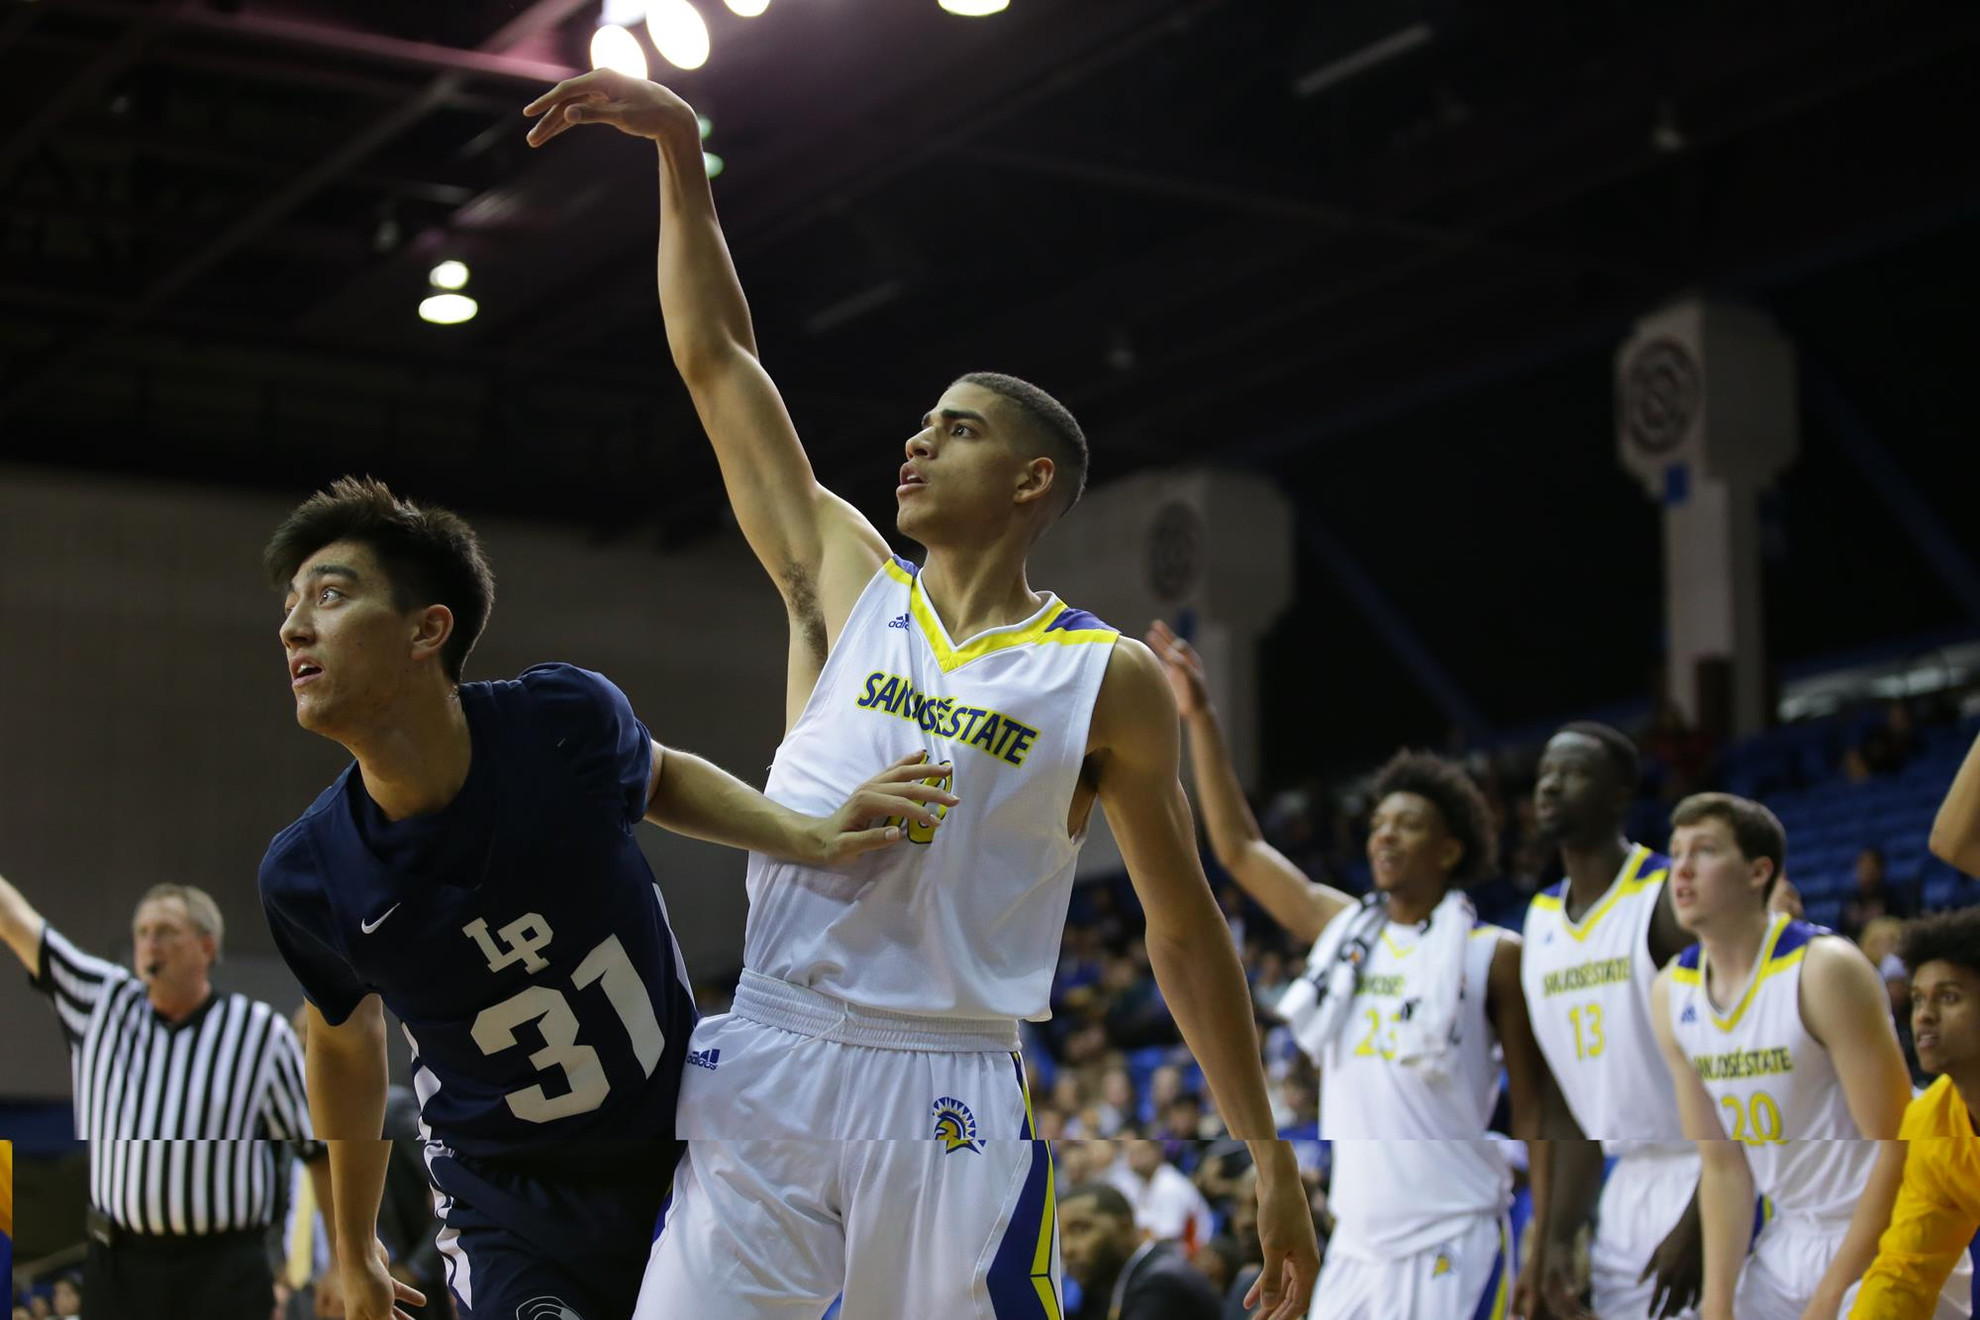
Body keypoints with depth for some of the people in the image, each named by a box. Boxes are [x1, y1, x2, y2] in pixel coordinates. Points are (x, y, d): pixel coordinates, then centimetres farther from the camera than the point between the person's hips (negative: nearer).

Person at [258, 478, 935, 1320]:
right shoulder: (306, 877, -18)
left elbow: (656, 778, 7)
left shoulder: (564, 719, -18)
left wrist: (808, 838, -9)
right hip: (507, 1203, -1)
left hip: (686, 1142, 2)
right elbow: (346, 1038, 2)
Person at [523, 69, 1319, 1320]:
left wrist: (1268, 1156, 6)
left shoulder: (1111, 680, 4)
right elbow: (716, 359, 10)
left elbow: (1184, 929, 8)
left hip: (950, 1097, -2)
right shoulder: (846, 585, 11)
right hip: (771, 1065, 2)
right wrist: (680, 150, 4)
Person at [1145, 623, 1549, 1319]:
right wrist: (1200, 717, 9)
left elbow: (1532, 1107, -1)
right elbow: (1239, 848, 14)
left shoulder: (1493, 955, -2)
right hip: (1357, 1244, 5)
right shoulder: (1342, 930, 11)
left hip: (1455, 1247, -5)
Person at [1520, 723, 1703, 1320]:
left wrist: (1699, 1225, -20)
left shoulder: (1675, 900, -13)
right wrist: (1559, 1236, 8)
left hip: (1712, 1182, -7)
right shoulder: (1541, 921, 11)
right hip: (1628, 1187, 8)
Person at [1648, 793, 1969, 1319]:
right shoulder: (1671, 995, 0)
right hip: (1790, 1243, 7)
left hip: (1882, 1244, -7)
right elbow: (1722, 1165, 3)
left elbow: (1898, 1151, -19)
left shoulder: (1826, 970, -19)